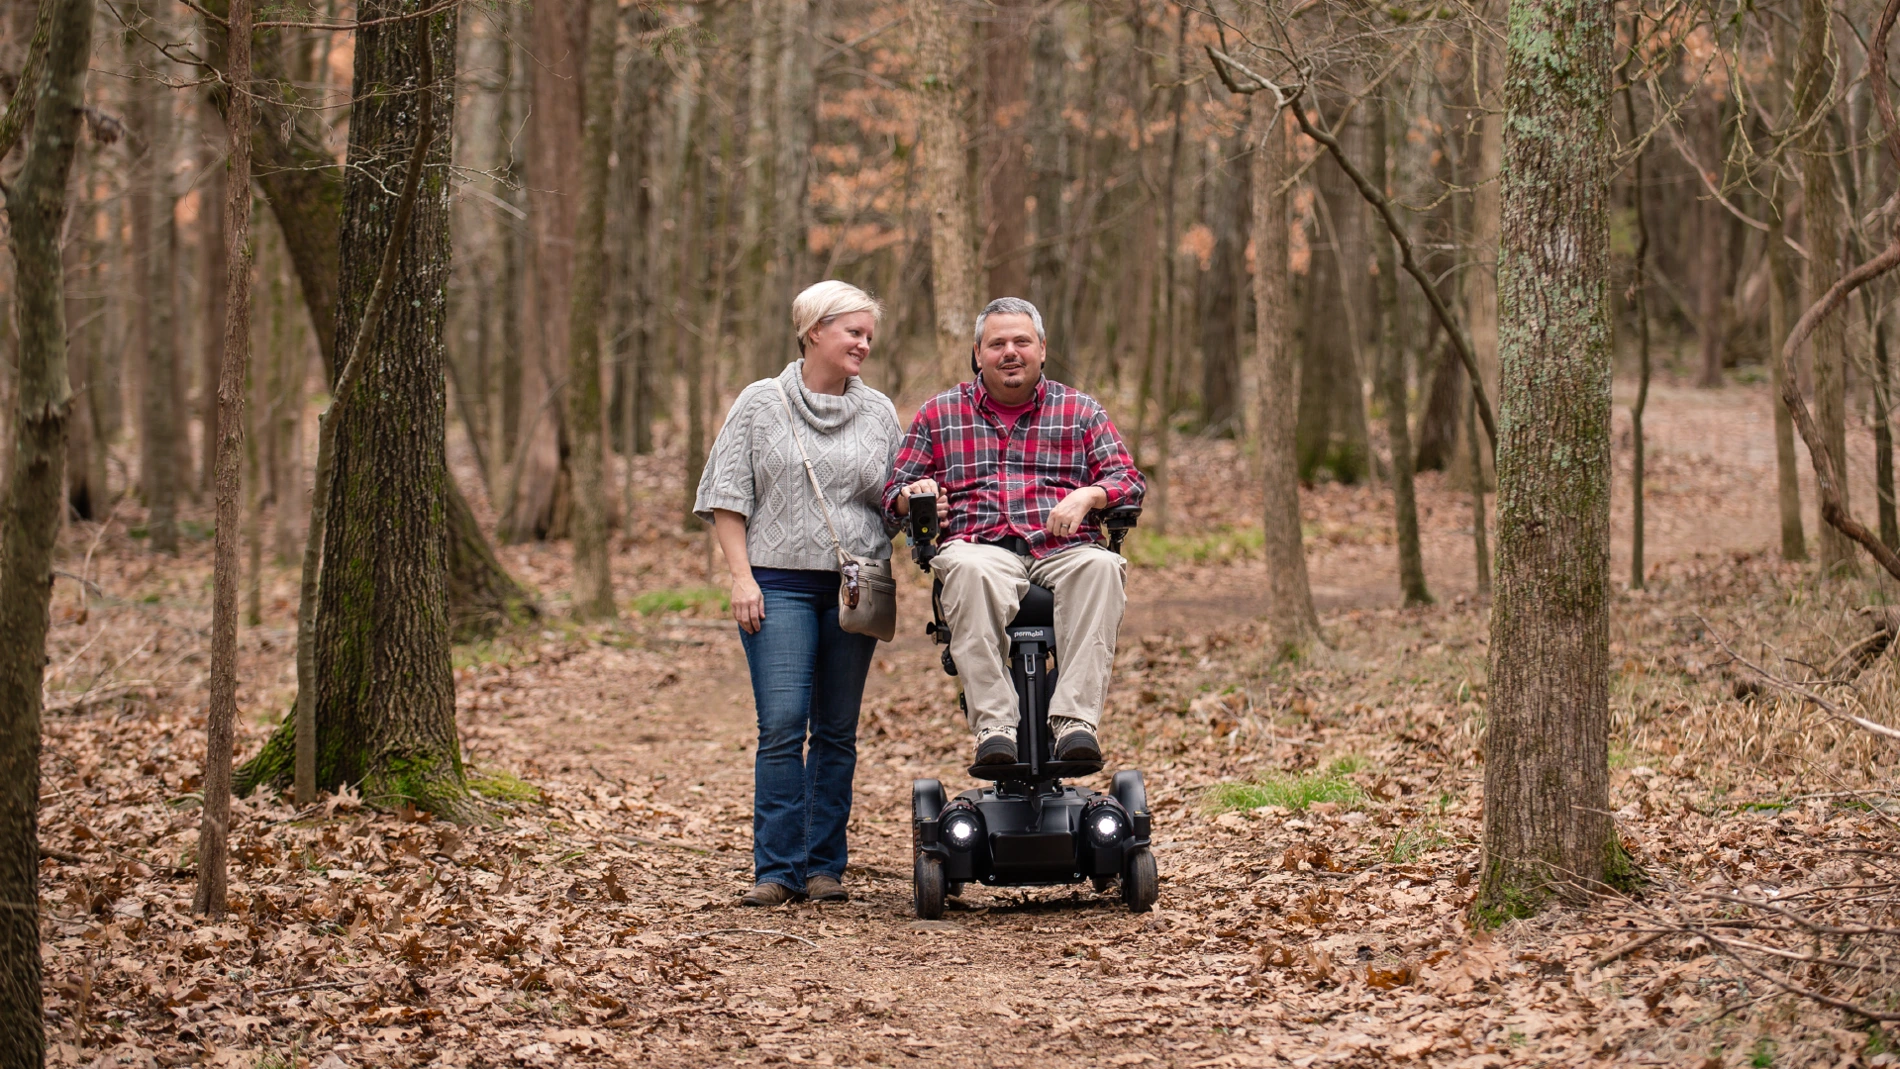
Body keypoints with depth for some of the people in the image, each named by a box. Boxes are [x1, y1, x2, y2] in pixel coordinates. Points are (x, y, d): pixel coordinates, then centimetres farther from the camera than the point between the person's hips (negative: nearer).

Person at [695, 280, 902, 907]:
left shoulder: (879, 413, 13)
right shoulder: (761, 404, 5)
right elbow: (727, 496, 4)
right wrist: (742, 575, -5)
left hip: (856, 588, 3)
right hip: (779, 584, -3)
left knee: (837, 732, 4)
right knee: (782, 726, -10)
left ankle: (824, 866, 10)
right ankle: (777, 869, -6)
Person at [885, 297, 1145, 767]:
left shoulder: (1081, 411, 20)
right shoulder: (938, 414, 20)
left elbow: (1129, 481, 11)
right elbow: (893, 495, 18)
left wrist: (1088, 496, -12)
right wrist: (913, 494, -8)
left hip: (1064, 550, 1)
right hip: (981, 547, -1)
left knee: (1100, 567, -37)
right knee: (970, 571, -40)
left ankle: (1076, 719, -43)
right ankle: (993, 725, -44)